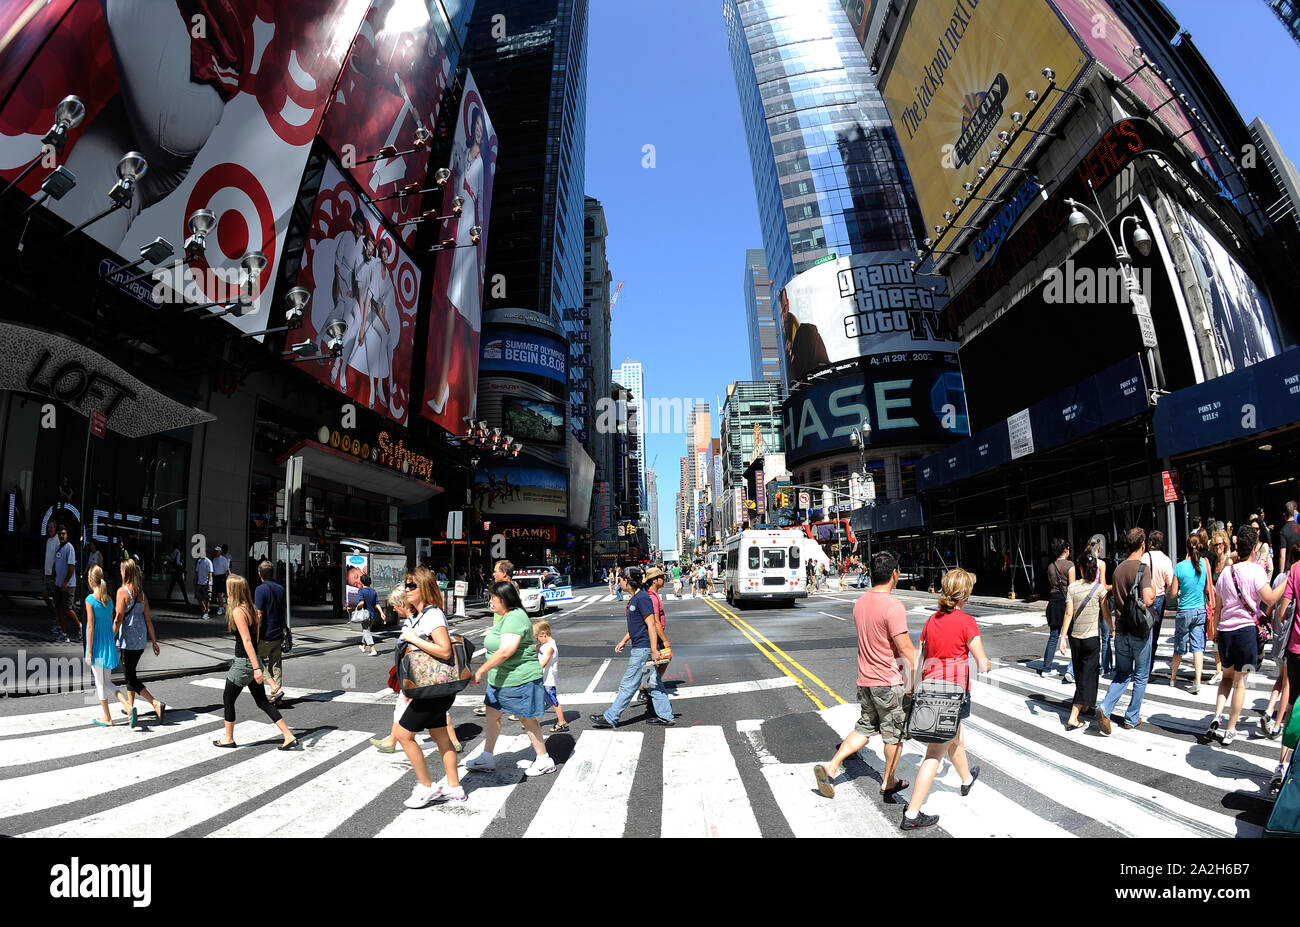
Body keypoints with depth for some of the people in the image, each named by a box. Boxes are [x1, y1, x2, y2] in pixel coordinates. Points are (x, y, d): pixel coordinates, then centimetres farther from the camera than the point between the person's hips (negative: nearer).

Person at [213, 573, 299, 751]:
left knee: (228, 699, 14)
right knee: (262, 701, 10)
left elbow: (247, 640, -22)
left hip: (243, 662, -8)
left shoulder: (237, 611, -17)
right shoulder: (250, 608, 9)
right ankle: (290, 738, 5)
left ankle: (228, 738, 30)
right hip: (253, 661, 8)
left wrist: (256, 668, -25)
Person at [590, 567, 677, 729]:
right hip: (639, 647, 10)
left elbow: (651, 625, -20)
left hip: (643, 649, -10)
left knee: (628, 685, 0)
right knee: (654, 683, 14)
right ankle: (665, 716, 20)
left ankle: (610, 718, 9)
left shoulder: (643, 598, -18)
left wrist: (654, 651, -21)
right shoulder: (635, 598, 12)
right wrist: (624, 641, 25)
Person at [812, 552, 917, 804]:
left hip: (865, 679, 7)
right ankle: (888, 783, 28)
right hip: (889, 681, -7)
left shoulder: (860, 602, 3)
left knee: (865, 728, 18)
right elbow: (906, 648, -20)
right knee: (894, 734, 13)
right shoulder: (893, 606, -21)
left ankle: (830, 768, 9)